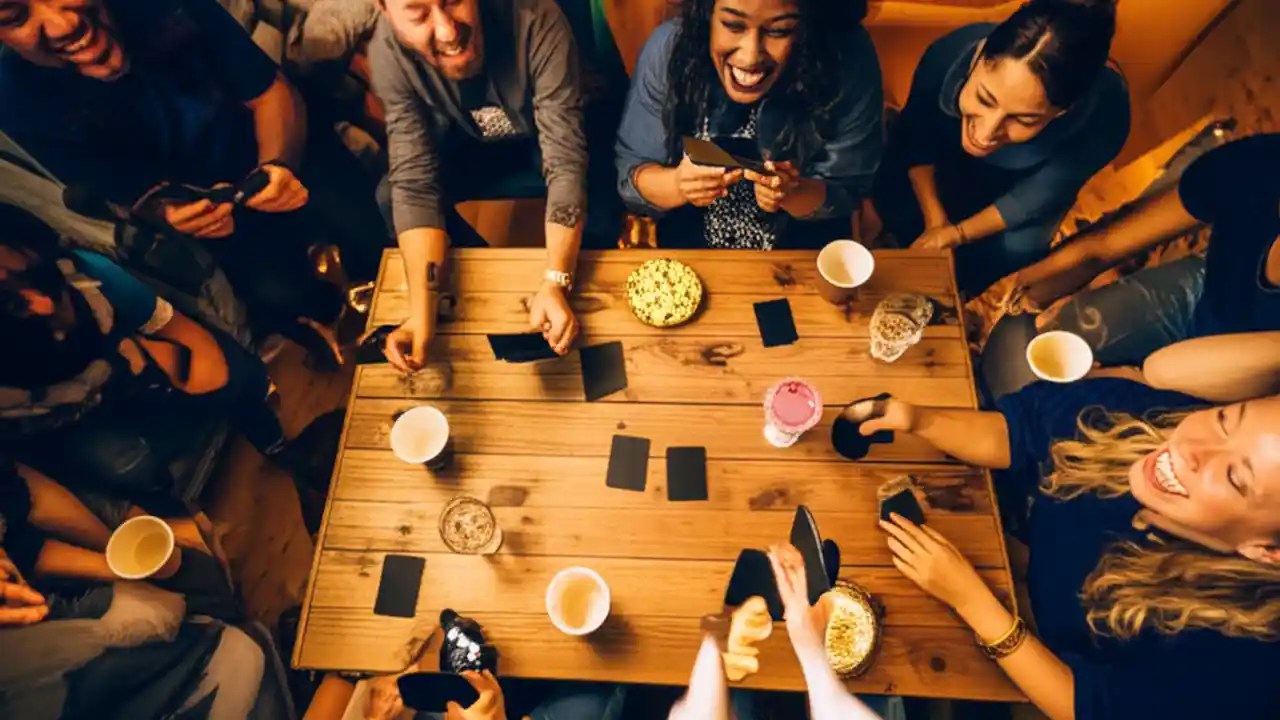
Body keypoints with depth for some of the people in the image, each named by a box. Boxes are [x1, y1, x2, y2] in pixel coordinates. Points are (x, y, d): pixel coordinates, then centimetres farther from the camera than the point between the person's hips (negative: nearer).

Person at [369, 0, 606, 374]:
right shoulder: (389, 52, -27)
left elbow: (567, 160, -37)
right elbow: (415, 183, -28)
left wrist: (555, 284, -48)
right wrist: (422, 312, -41)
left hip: (550, 131, -2)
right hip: (475, 140, 2)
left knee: (597, 200, -31)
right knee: (390, 197, -18)